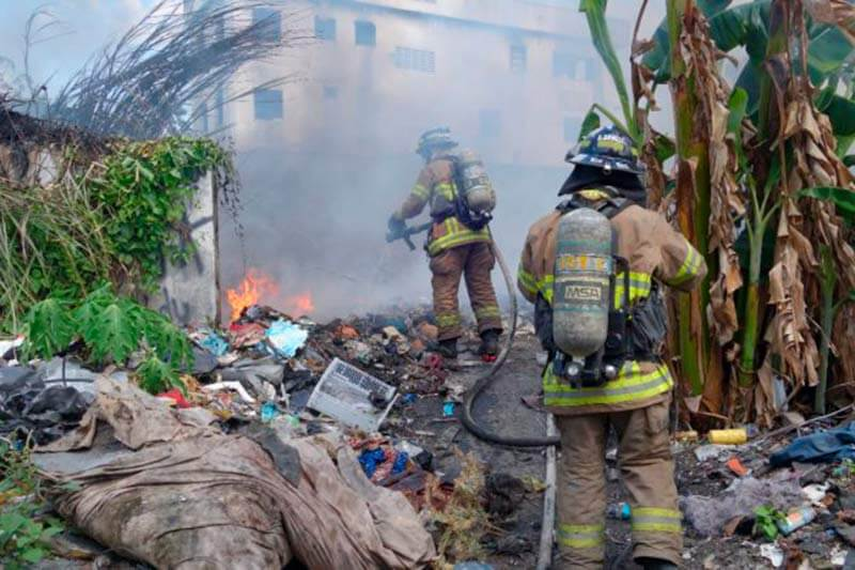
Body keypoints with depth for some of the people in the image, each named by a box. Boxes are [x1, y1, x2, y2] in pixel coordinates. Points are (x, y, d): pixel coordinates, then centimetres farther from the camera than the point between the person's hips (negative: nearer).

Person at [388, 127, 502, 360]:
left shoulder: (432, 168, 5)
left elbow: (415, 203, 3)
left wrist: (397, 218, 21)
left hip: (451, 236, -5)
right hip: (479, 233, 5)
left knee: (445, 289, 1)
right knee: (482, 287, 8)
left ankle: (448, 342, 2)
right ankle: (490, 337, 1)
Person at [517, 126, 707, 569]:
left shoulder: (542, 230, 0)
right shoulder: (646, 224, -5)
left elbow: (528, 289, 16)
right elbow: (694, 273, 12)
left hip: (568, 382, 2)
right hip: (634, 378, -1)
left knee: (579, 472, 13)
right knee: (648, 465, 14)